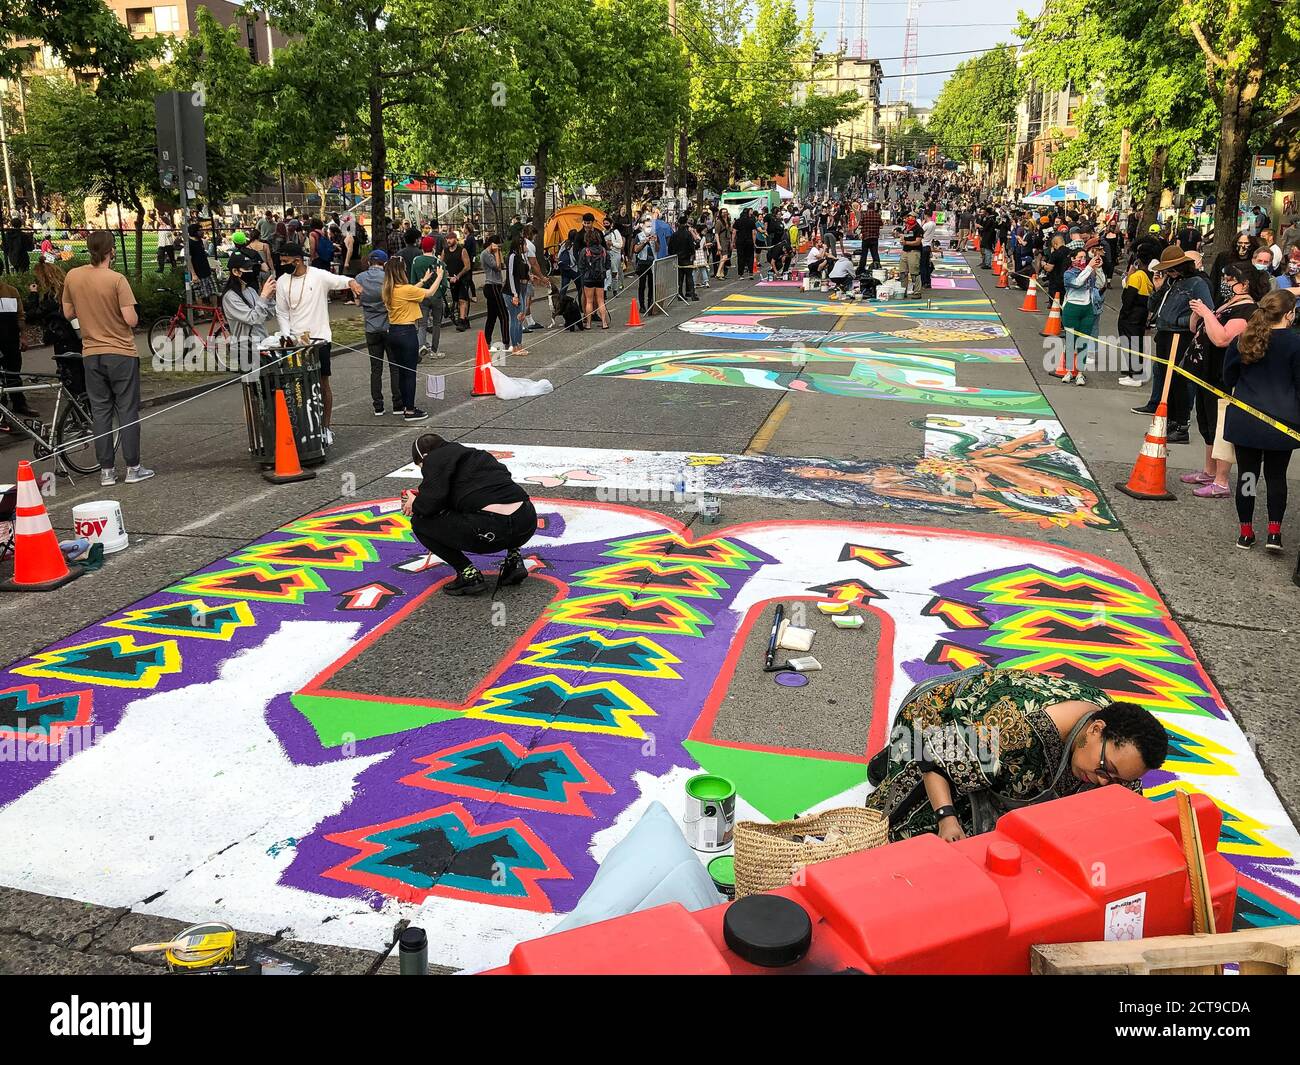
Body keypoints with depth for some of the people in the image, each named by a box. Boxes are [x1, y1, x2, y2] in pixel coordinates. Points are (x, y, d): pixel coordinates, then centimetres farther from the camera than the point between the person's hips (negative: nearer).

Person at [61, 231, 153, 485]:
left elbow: (68, 313, 9)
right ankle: (133, 468, 6)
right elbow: (131, 319, -18)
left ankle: (106, 471, 11)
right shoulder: (117, 280, -15)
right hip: (121, 353, -4)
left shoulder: (73, 276, 1)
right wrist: (133, 314, 3)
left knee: (100, 412, 9)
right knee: (127, 411, 4)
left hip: (91, 354, 4)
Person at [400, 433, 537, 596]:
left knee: (420, 522, 11)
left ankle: (469, 575, 5)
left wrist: (415, 505, 19)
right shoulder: (474, 454, 31)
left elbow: (433, 500, -5)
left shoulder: (434, 459, 9)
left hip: (493, 530, -7)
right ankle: (514, 560, 22)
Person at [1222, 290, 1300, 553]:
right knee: (1276, 476, 11)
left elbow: (1228, 377, 12)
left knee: (1247, 474, 8)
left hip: (1244, 420, 2)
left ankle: (1245, 532, 13)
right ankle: (1274, 532, 5)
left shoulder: (1242, 340, 1)